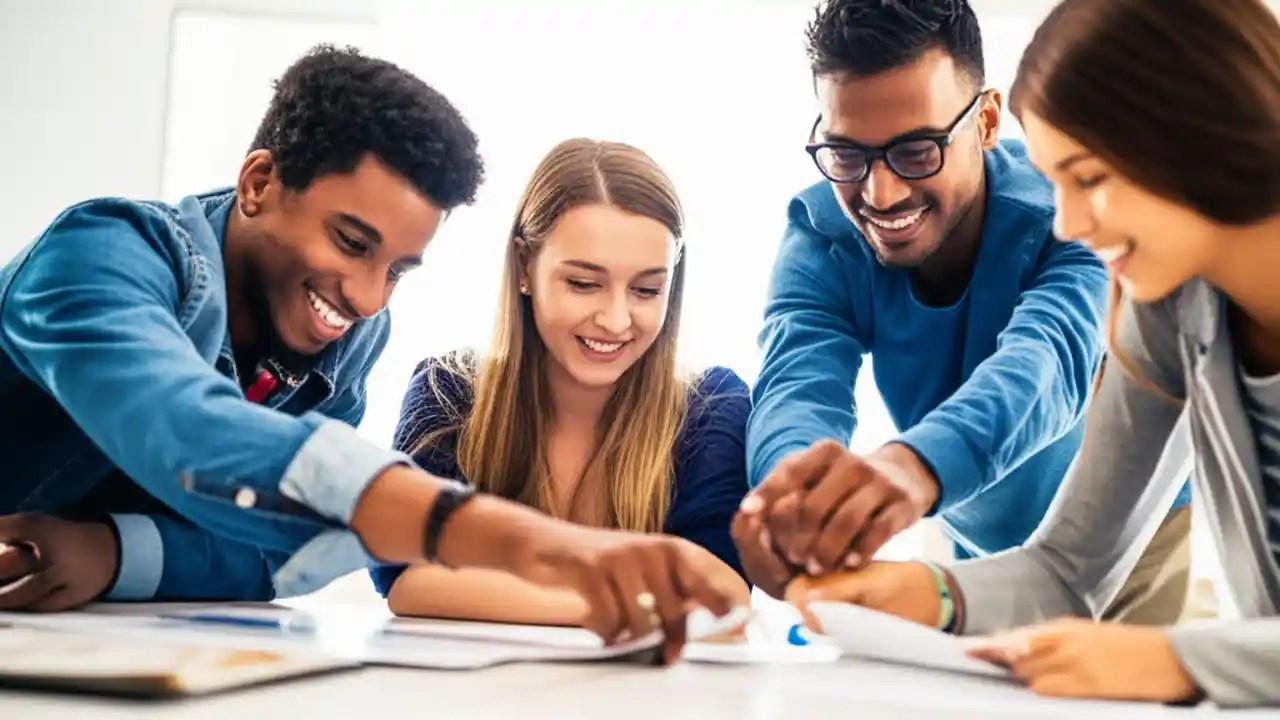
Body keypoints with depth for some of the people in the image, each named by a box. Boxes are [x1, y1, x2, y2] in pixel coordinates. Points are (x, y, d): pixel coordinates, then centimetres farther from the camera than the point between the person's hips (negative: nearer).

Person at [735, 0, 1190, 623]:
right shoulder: (821, 234, -18)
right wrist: (795, 498, -60)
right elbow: (800, 384, -34)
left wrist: (914, 465, -69)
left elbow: (1046, 363, -47)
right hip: (975, 551, 4)